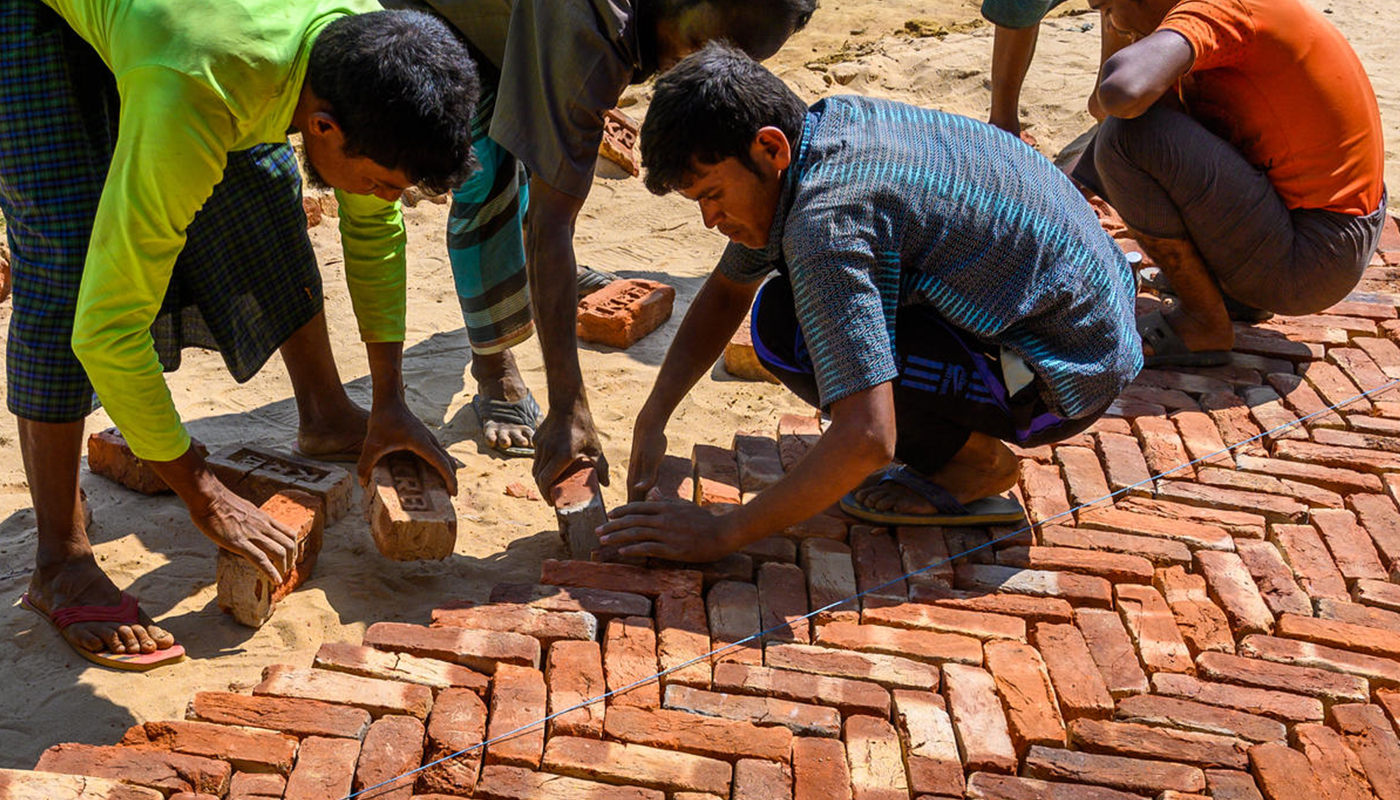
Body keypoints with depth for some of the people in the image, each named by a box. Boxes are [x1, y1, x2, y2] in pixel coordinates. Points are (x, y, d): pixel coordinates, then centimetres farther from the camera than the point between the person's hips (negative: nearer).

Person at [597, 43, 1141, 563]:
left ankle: (973, 464, -4)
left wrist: (724, 533, -23)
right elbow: (727, 289, 13)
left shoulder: (826, 220, -28)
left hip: (1065, 381, -9)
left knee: (783, 329, -19)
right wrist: (653, 417, 3)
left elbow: (867, 439, -34)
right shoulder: (816, 125, 1)